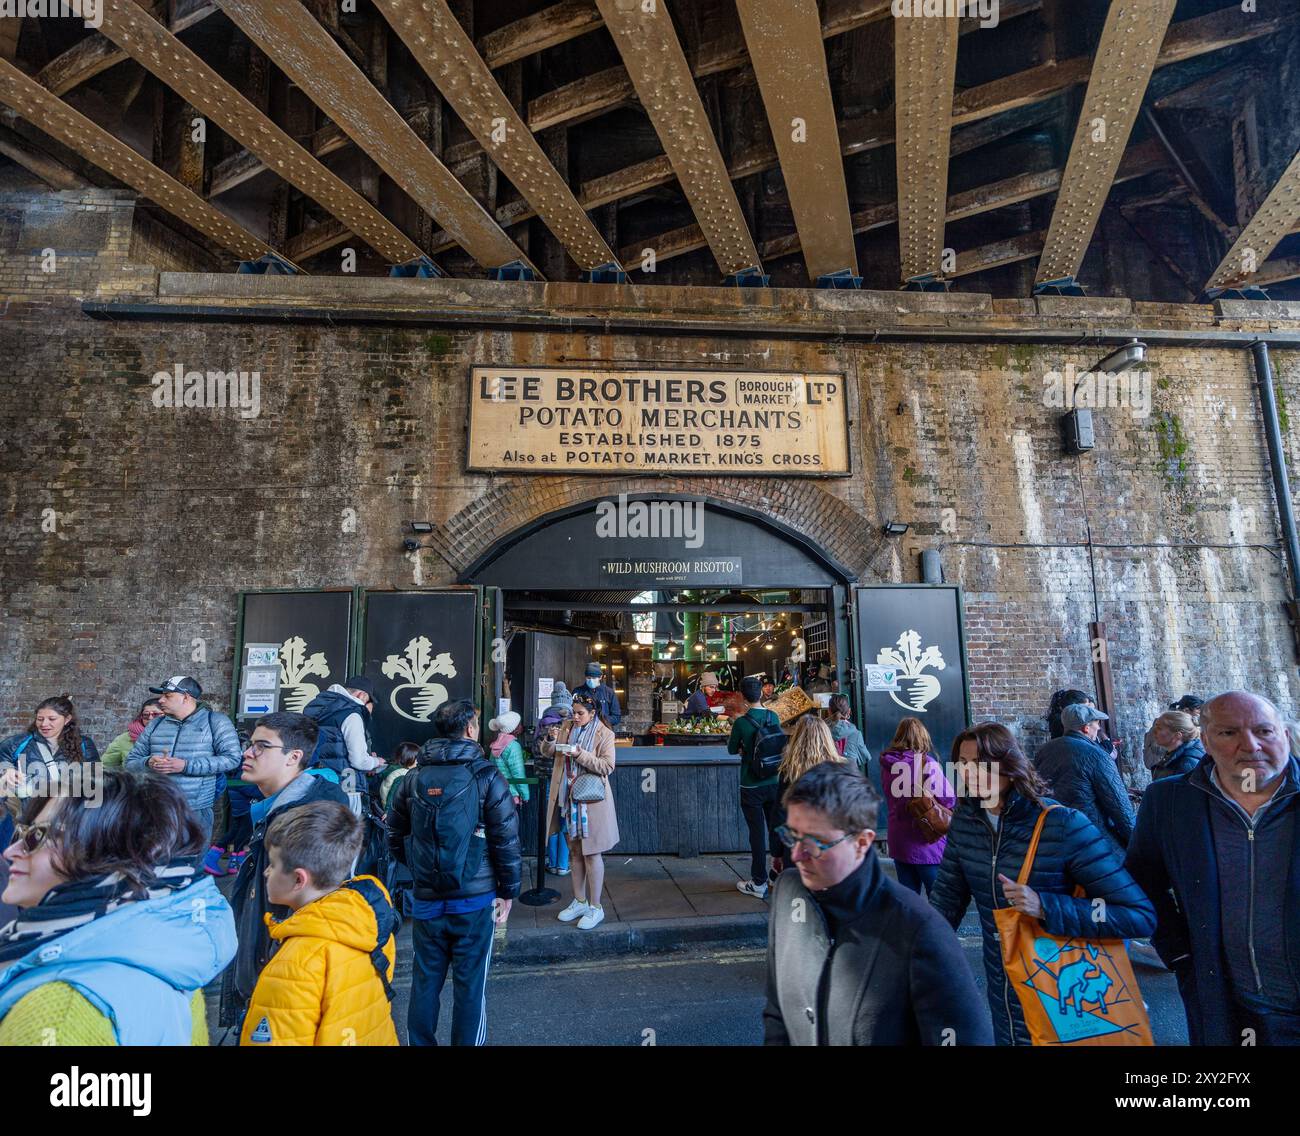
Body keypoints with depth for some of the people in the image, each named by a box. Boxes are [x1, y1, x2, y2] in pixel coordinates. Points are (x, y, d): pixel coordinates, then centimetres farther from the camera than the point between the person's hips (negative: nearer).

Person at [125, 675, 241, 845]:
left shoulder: (216, 721, -2)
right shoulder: (155, 724, 12)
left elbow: (232, 758, -10)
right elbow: (130, 761, 16)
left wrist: (186, 766, -16)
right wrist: (149, 762, -9)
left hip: (195, 812, -4)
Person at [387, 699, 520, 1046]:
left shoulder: (413, 777, 2)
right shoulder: (486, 776, -10)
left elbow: (395, 838, 11)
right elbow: (507, 839, -11)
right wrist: (507, 891, 1)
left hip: (426, 899, 4)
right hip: (474, 900, -4)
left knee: (425, 981, 16)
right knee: (470, 985, 7)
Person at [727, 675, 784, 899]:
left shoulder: (742, 722, -17)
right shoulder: (774, 717, -4)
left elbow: (732, 750, -2)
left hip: (752, 787, -4)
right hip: (774, 783, 4)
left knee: (757, 833, 5)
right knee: (776, 830, 14)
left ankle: (759, 883, 14)